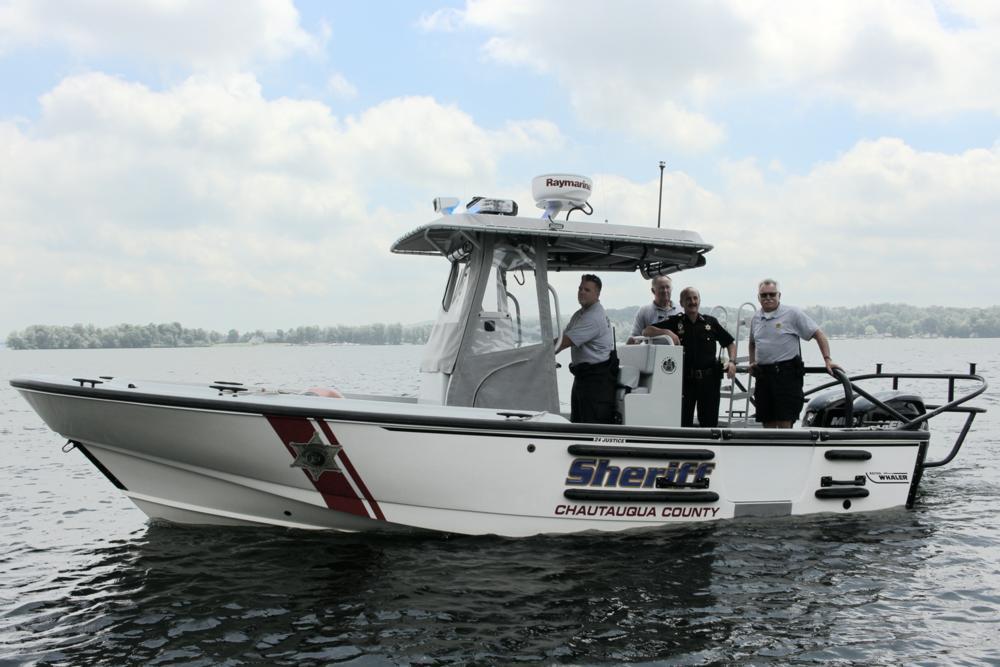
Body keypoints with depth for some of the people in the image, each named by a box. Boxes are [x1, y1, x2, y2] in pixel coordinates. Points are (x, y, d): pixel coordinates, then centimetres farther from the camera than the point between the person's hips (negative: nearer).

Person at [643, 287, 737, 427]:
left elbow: (730, 342, 15)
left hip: (709, 378, 1)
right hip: (685, 379, -1)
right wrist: (667, 332, -16)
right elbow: (646, 331, -2)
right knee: (683, 421, 2)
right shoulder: (675, 322, 3)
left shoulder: (710, 322, 8)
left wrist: (732, 361, -1)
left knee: (710, 421, 7)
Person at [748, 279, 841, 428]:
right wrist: (752, 363, 14)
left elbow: (818, 334, -4)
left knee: (784, 423, -11)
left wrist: (827, 359, -14)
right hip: (763, 374, 6)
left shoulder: (792, 313, -3)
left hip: (787, 373, -6)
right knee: (768, 422, 9)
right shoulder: (756, 318, 14)